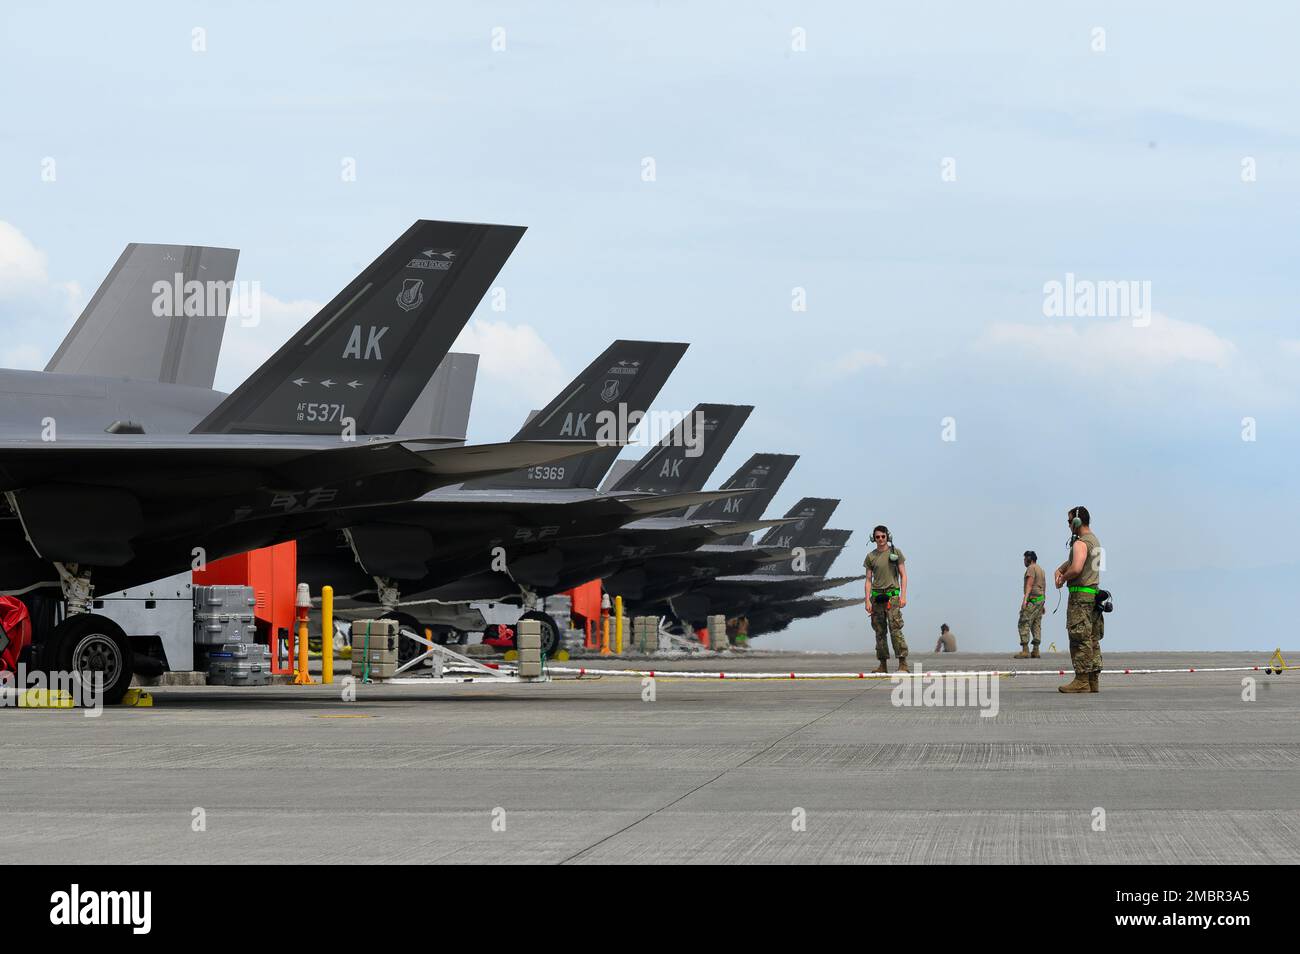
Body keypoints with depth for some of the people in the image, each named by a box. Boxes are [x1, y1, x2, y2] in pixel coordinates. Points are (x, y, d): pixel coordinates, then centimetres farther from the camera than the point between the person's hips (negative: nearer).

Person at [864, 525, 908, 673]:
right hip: (876, 597, 3)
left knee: (895, 630, -13)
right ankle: (883, 665, 7)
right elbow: (868, 580, 10)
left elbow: (903, 575, 4)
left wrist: (903, 596, -7)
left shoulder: (896, 552, 5)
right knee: (879, 632, 3)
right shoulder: (870, 556, 10)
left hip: (892, 595, -3)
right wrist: (867, 601, 1)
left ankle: (903, 663, -14)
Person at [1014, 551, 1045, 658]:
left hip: (1032, 600, -10)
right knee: (1036, 625, 8)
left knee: (1024, 624, -12)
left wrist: (1024, 599, -25)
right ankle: (1035, 651, 4)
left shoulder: (1031, 568, -7)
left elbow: (1029, 584, -18)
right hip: (1040, 599, 10)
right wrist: (1042, 605, 26)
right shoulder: (1041, 570, 21)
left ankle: (1025, 651, -20)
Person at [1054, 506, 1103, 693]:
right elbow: (1073, 560, 26)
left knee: (1079, 639, -9)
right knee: (1092, 640, 9)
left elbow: (1076, 568, -25)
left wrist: (1063, 578, -7)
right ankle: (1093, 681, 9)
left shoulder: (1081, 543, -13)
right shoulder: (1095, 541, 19)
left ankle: (1082, 681, -12)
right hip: (1093, 592, 10)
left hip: (1080, 595, -10)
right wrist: (1059, 569, 9)